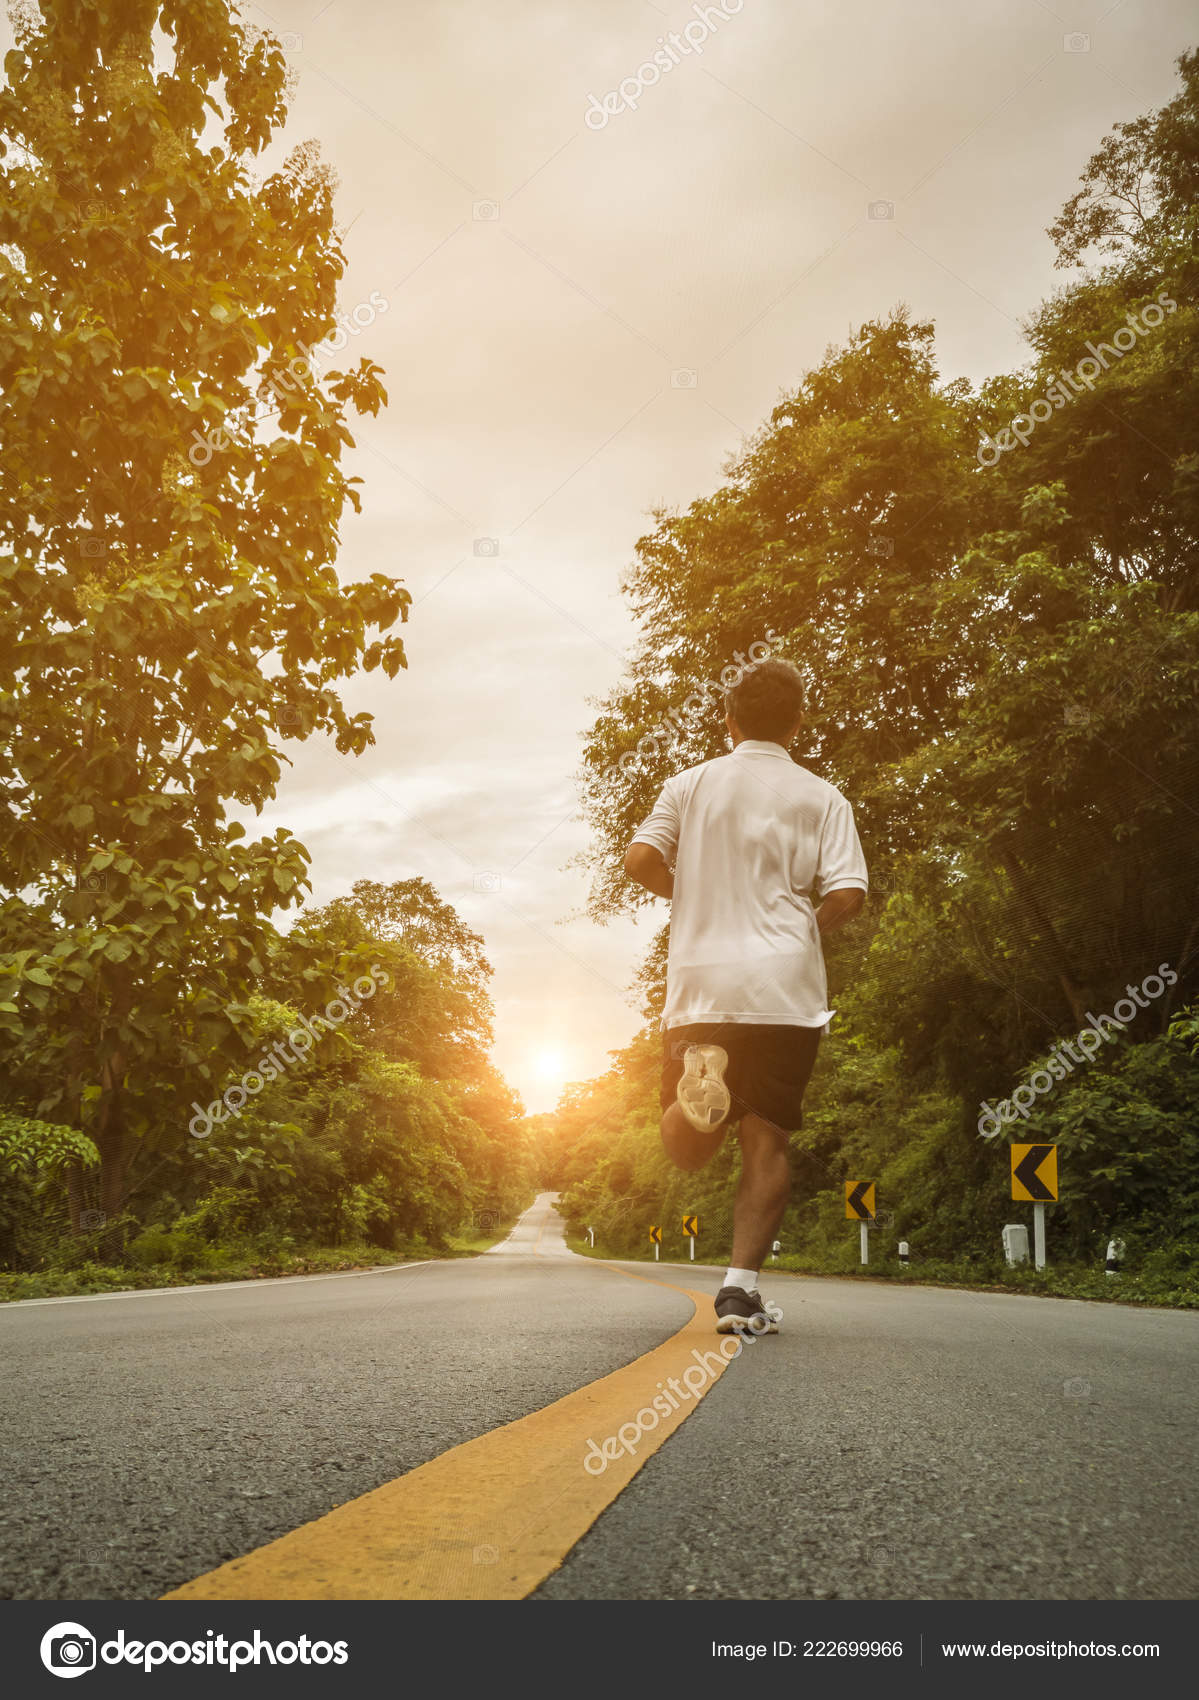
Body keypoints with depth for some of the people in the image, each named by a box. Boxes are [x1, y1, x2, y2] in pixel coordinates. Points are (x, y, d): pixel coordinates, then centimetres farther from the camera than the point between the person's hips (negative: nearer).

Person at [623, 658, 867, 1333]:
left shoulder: (690, 783, 9)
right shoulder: (822, 797, 5)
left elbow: (641, 860, -2)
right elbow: (847, 895, -4)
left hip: (698, 985, 1)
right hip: (784, 988, -1)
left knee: (686, 1149, 8)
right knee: (768, 1138, 6)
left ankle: (699, 1076, -26)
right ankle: (742, 1287, -3)